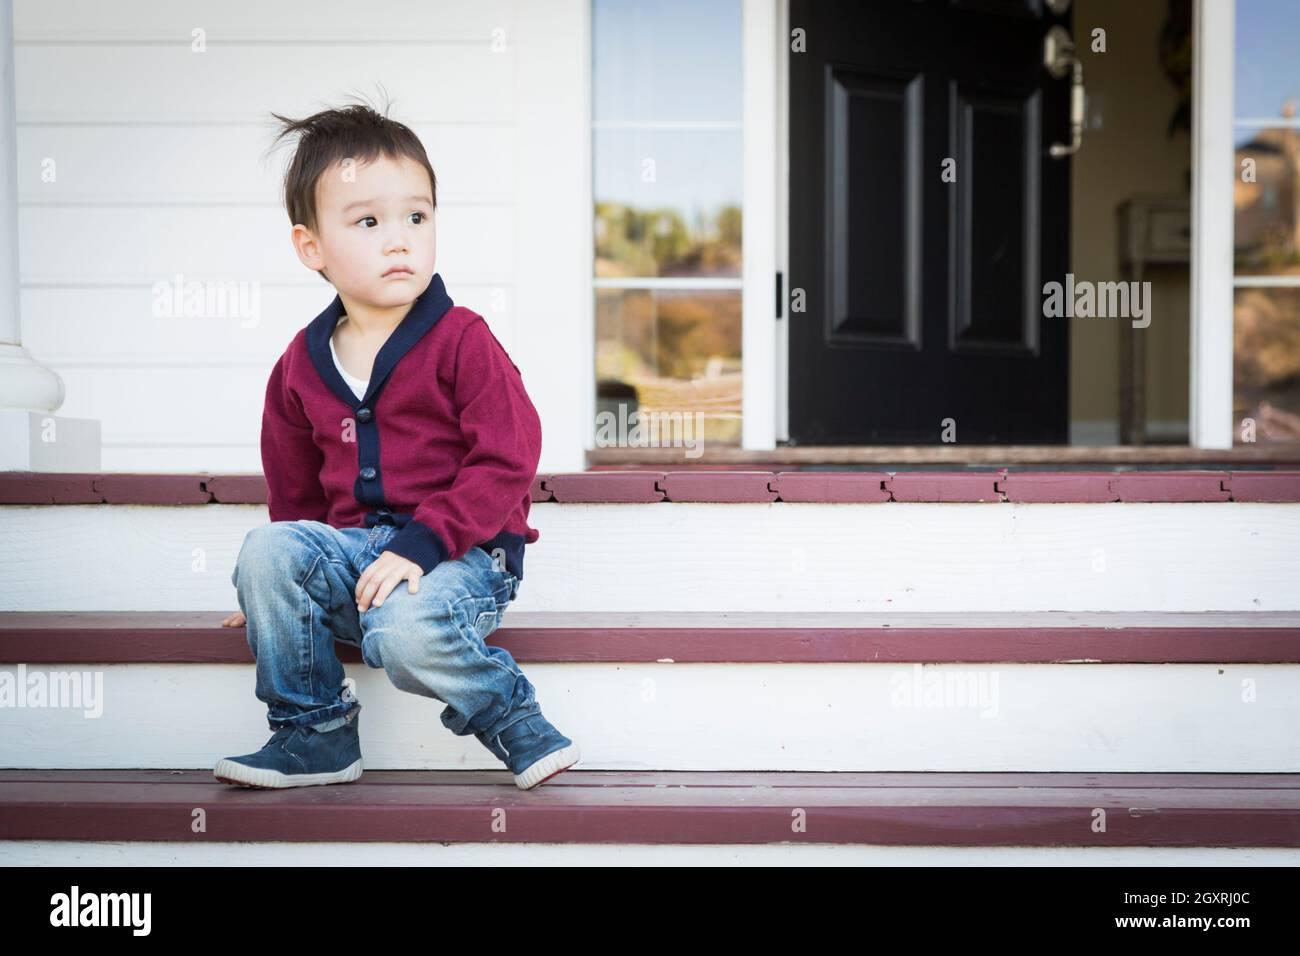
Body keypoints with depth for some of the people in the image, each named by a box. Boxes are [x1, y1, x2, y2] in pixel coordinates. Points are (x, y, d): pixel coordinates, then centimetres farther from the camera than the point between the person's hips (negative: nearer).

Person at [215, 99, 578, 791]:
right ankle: (314, 733, -7)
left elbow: (507, 461, -13)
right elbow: (296, 495, 21)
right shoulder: (300, 367, 9)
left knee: (404, 630, -35)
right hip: (353, 546, 5)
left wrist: (421, 542, -22)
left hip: (461, 551, -5)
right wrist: (280, 592, 18)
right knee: (267, 549, -23)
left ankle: (510, 715, -5)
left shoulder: (462, 342, -6)